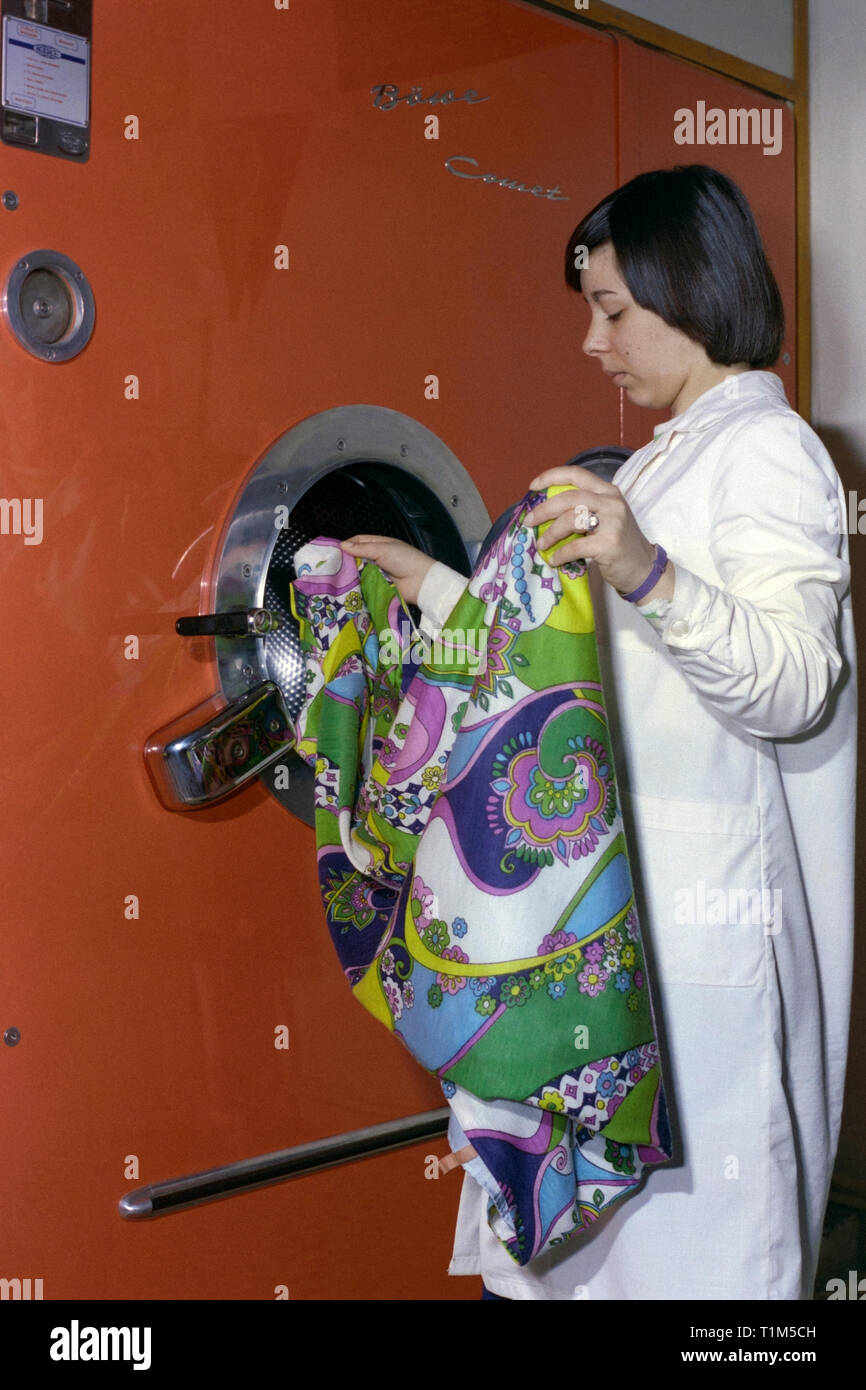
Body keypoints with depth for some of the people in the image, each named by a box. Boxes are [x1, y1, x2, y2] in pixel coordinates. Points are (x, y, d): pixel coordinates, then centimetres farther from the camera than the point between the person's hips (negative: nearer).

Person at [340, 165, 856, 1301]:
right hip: (614, 889, 9)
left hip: (700, 909, -9)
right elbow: (573, 654, 23)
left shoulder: (768, 450, -10)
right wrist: (431, 586, 23)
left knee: (688, 1236, 0)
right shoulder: (666, 458, 19)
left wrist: (647, 575, -35)